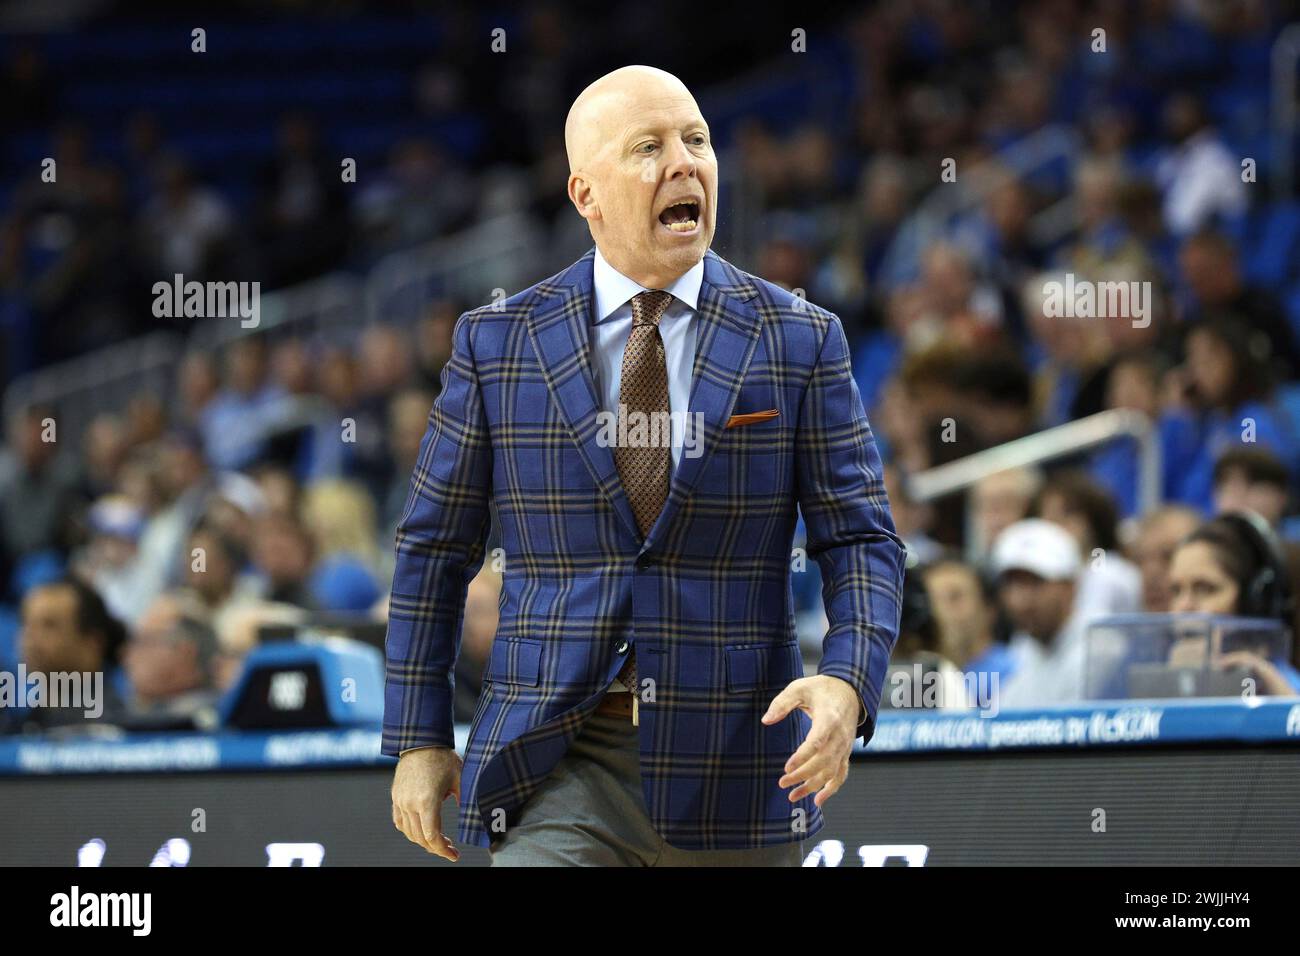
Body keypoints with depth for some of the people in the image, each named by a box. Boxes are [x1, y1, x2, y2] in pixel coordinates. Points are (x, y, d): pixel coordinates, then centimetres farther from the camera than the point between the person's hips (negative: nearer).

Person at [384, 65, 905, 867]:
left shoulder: (800, 342, 2)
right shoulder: (498, 343, 3)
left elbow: (861, 541, 0)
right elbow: (436, 548, 9)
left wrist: (848, 684, -19)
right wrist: (418, 740, 5)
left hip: (733, 769, 1)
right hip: (562, 767, -1)